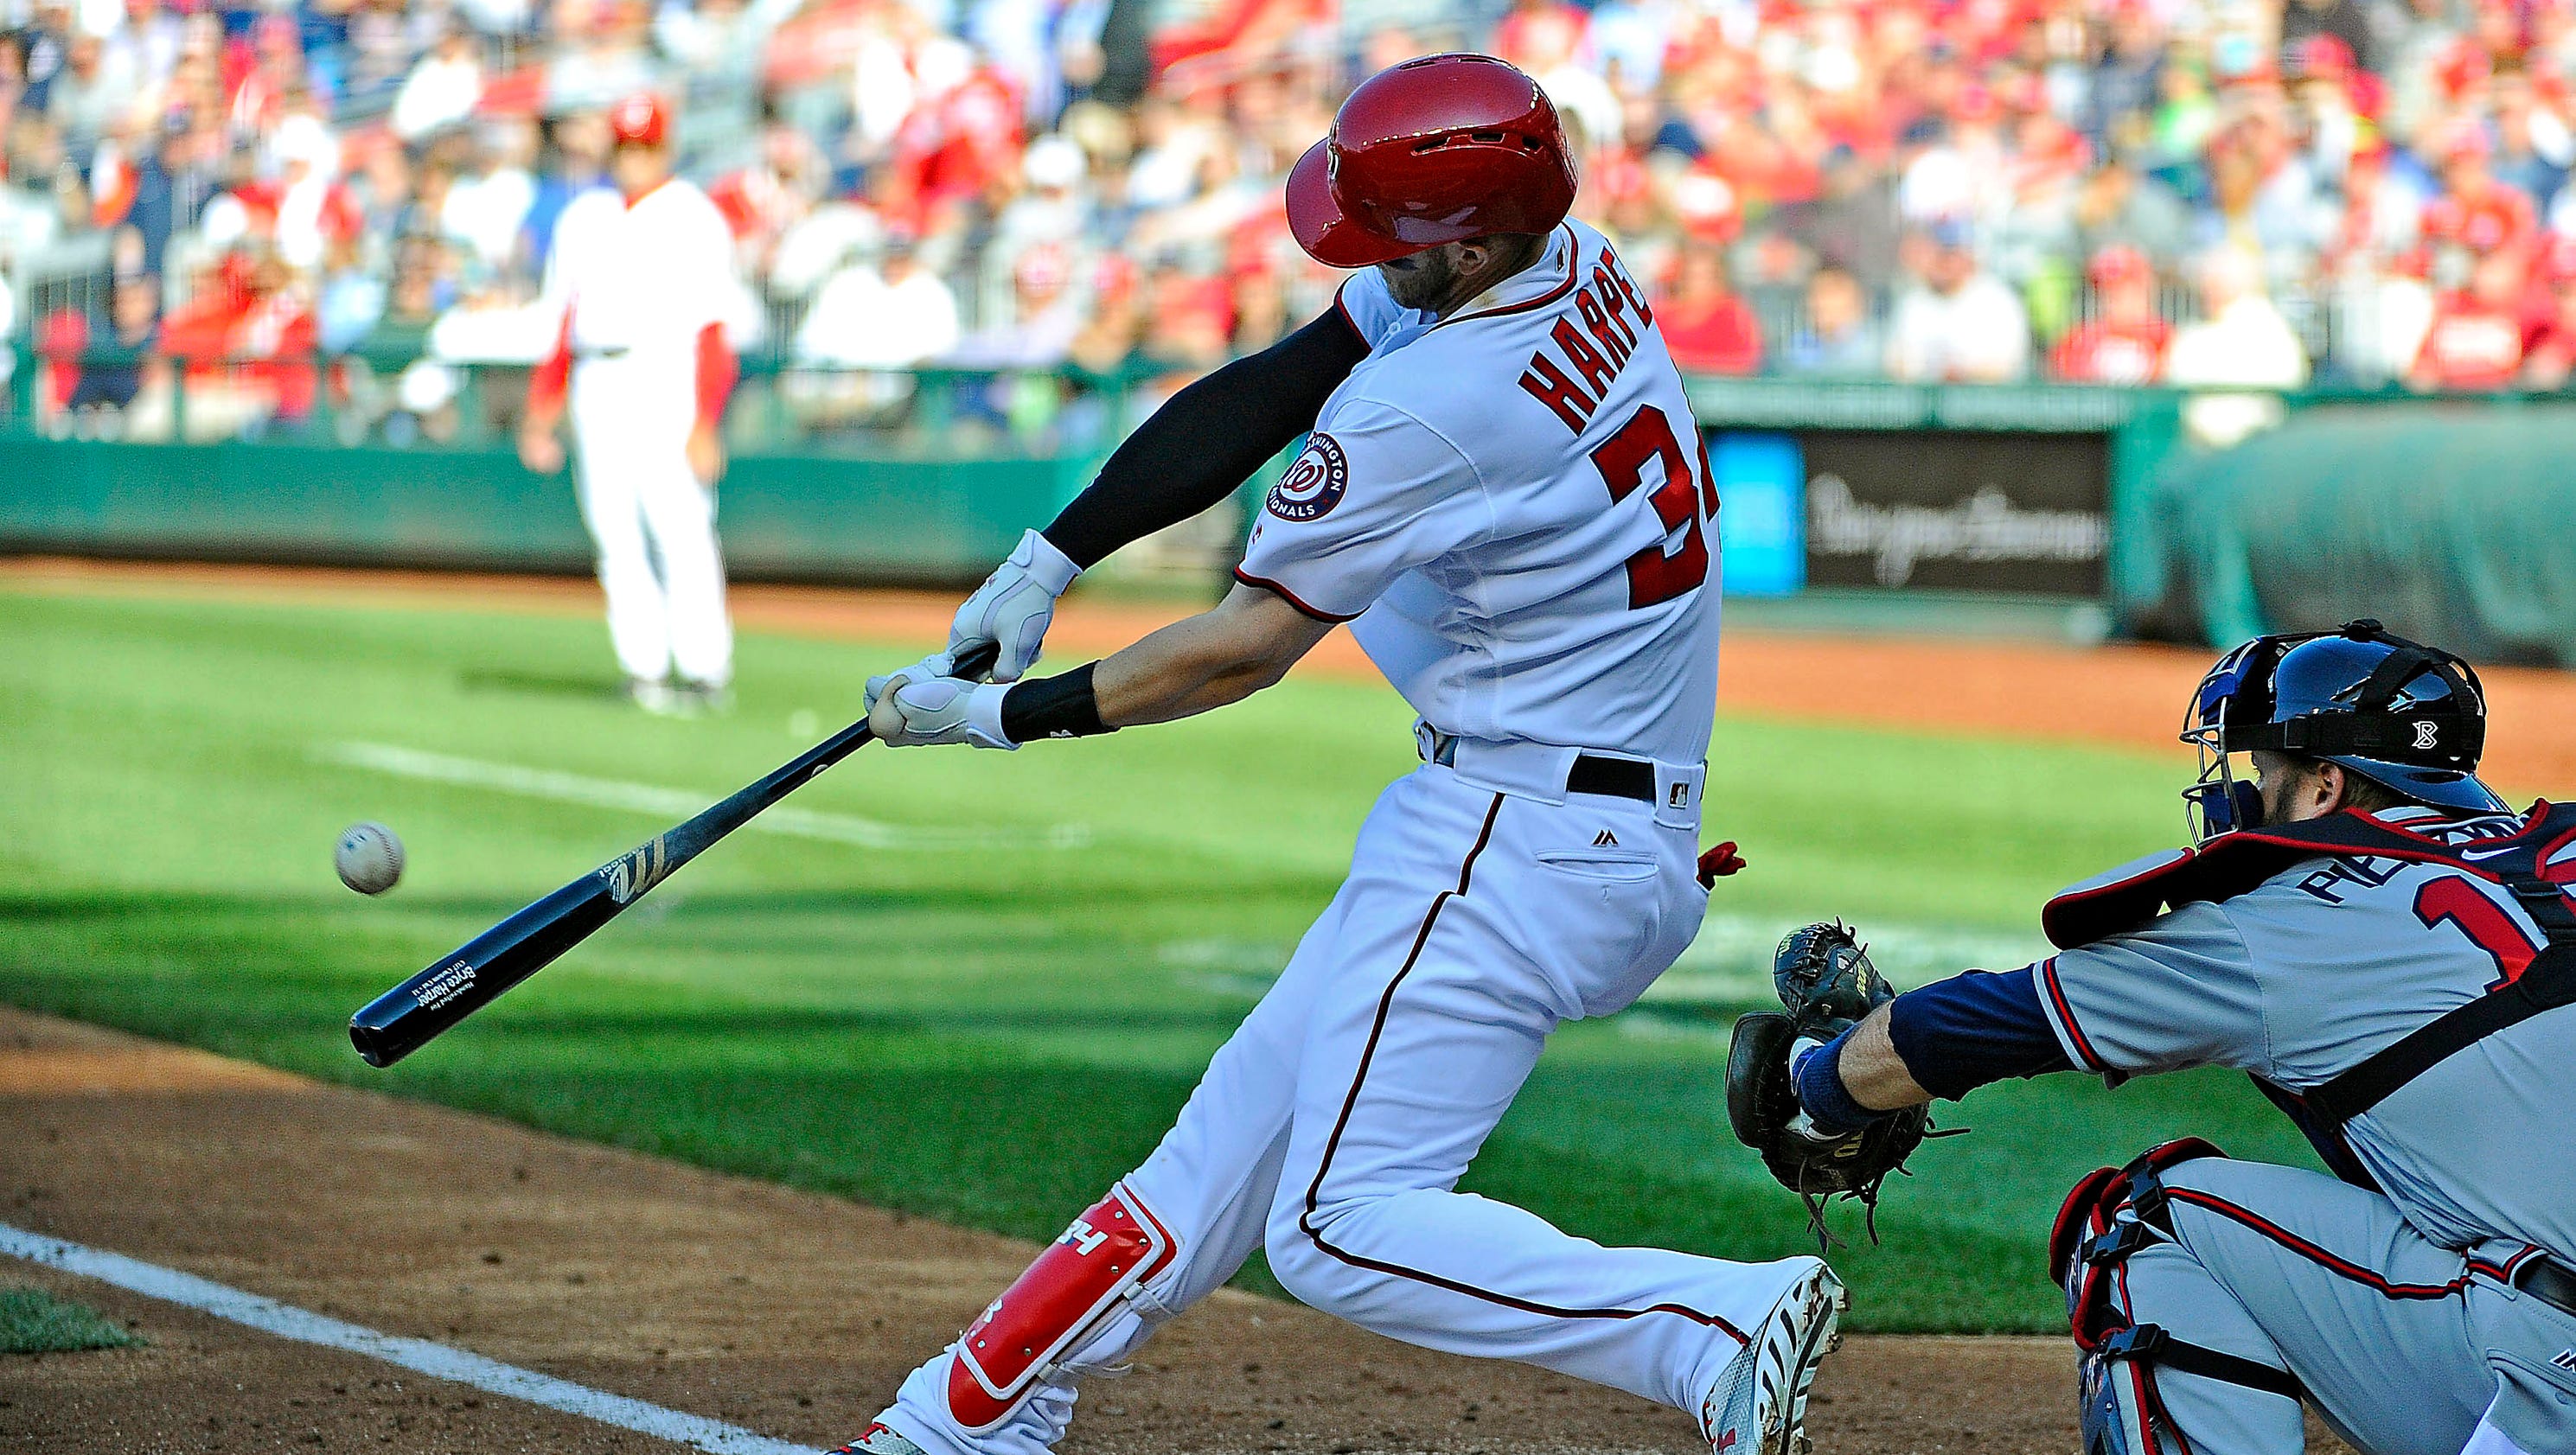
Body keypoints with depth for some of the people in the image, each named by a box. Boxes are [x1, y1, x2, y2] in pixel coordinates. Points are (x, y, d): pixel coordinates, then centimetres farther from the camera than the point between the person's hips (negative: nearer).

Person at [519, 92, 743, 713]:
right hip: (596, 384, 6)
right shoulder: (583, 218, 16)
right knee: (615, 533, 2)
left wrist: (704, 424, -15)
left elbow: (712, 334, -7)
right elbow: (564, 323, 19)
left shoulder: (693, 219, -1)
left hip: (667, 376, -6)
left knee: (681, 526, -10)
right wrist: (539, 416, 14)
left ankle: (704, 672, -6)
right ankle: (643, 668, 5)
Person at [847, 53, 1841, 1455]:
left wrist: (999, 713, -1)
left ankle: (1720, 1328, -22)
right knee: (1249, 1116, 16)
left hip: (1520, 850, -10)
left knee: (1340, 1232, -13)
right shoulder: (1571, 265, 4)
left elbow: (1245, 649, -11)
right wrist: (1048, 559, 6)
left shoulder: (1428, 411, -23)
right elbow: (1258, 400, 9)